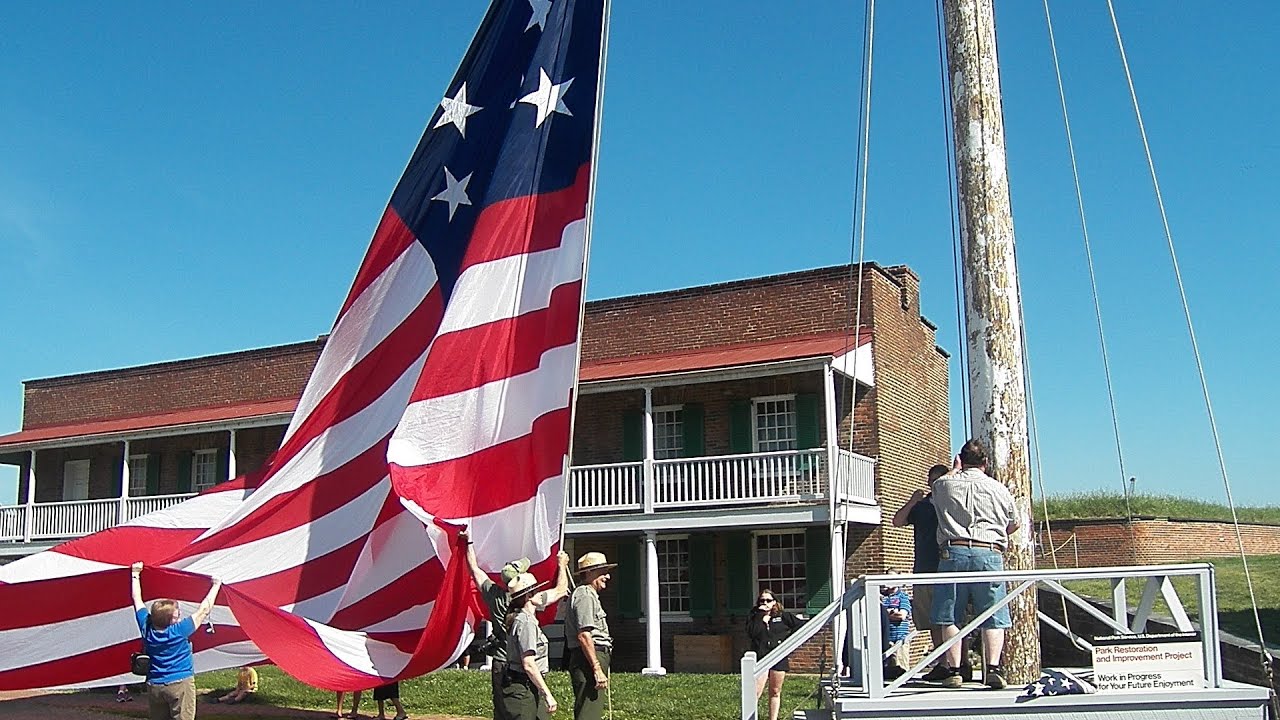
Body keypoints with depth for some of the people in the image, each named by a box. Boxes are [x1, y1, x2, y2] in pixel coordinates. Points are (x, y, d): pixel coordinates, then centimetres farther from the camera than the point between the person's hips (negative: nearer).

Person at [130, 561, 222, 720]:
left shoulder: (146, 627, -4)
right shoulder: (180, 630, -17)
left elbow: (137, 600, 8)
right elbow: (204, 610, -12)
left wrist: (135, 574, 18)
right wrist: (216, 586, -1)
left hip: (154, 686, 6)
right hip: (180, 684, -6)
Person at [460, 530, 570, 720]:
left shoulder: (494, 595, -2)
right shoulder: (531, 601, -13)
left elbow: (475, 569, 14)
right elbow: (561, 590, 2)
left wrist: (468, 543, 25)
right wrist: (562, 565, 18)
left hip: (499, 664, 5)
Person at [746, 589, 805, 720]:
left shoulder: (783, 616, 6)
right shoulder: (754, 617, 7)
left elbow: (802, 625, 6)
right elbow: (751, 633, -11)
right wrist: (761, 616, -11)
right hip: (760, 659, -1)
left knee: (775, 692, 10)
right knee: (756, 692, -12)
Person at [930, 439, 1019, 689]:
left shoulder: (944, 485, 7)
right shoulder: (999, 490, 11)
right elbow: (1013, 525, 25)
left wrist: (956, 469, 45)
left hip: (953, 551, 0)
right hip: (990, 554, 0)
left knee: (950, 616, 4)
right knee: (993, 618, 3)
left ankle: (954, 671, 0)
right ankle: (993, 668, -8)